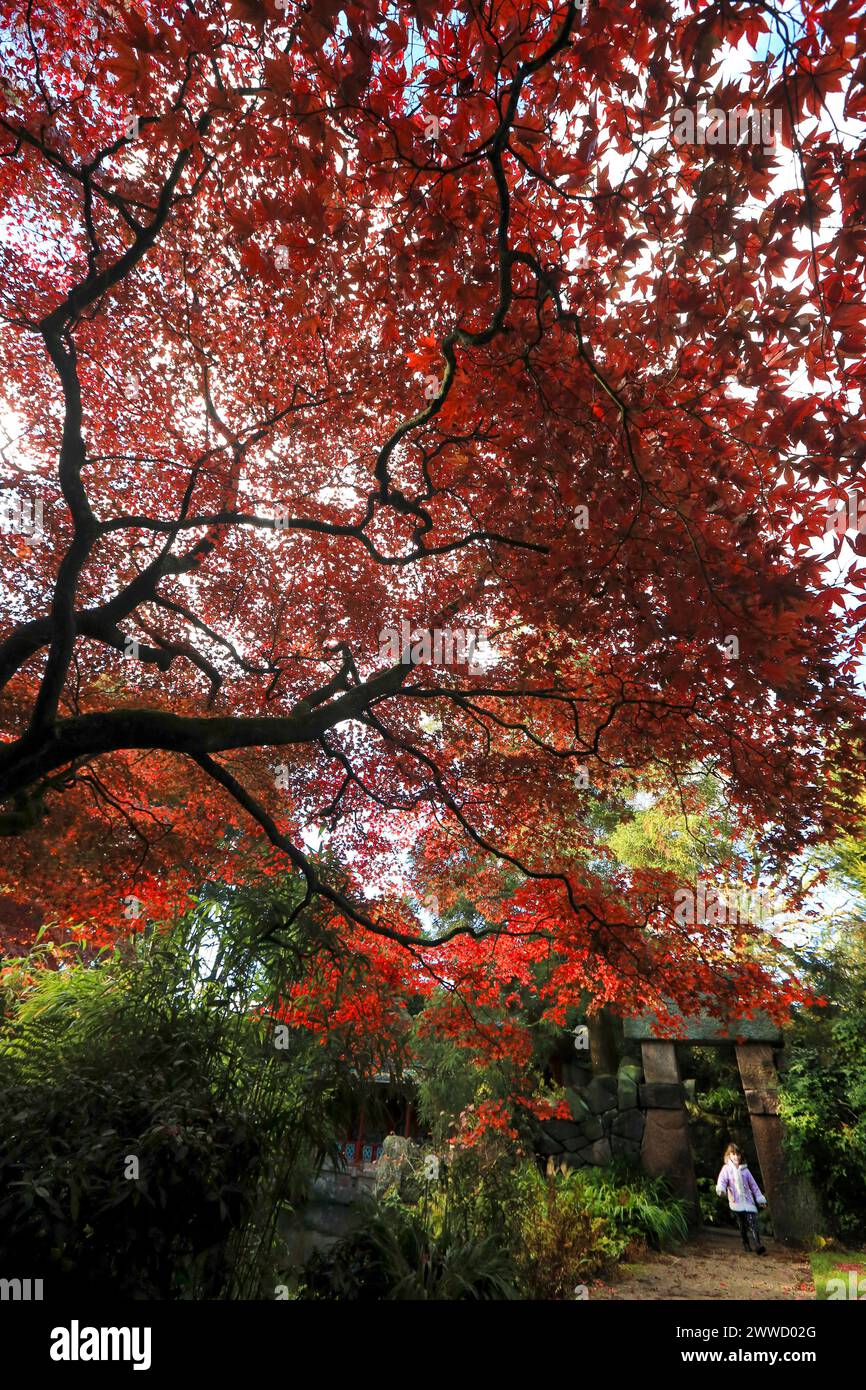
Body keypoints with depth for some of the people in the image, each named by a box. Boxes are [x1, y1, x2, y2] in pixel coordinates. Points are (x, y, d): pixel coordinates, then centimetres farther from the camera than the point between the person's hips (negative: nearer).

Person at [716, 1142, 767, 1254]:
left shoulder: (744, 1169, 8)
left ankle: (759, 1246, -12)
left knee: (753, 1223, -10)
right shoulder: (726, 1168, -1)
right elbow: (722, 1180, -14)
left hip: (748, 1200, 2)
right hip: (736, 1201, -2)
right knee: (743, 1224, 3)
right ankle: (746, 1244, 21)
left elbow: (753, 1184, 15)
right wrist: (720, 1189, -36)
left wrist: (760, 1198, 15)